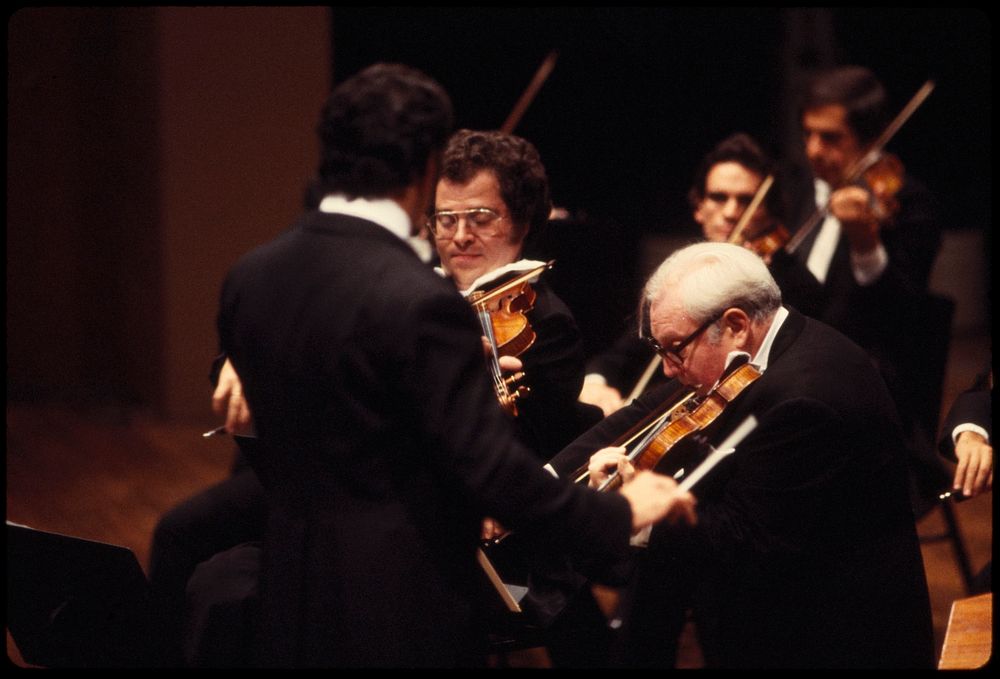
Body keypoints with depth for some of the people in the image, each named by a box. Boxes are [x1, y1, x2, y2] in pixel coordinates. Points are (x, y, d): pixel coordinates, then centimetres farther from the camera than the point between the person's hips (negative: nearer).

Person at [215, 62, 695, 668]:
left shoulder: (249, 277, 1)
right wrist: (619, 515, -11)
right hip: (405, 611, -7)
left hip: (293, 605, 7)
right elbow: (492, 471, -22)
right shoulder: (421, 302, -21)